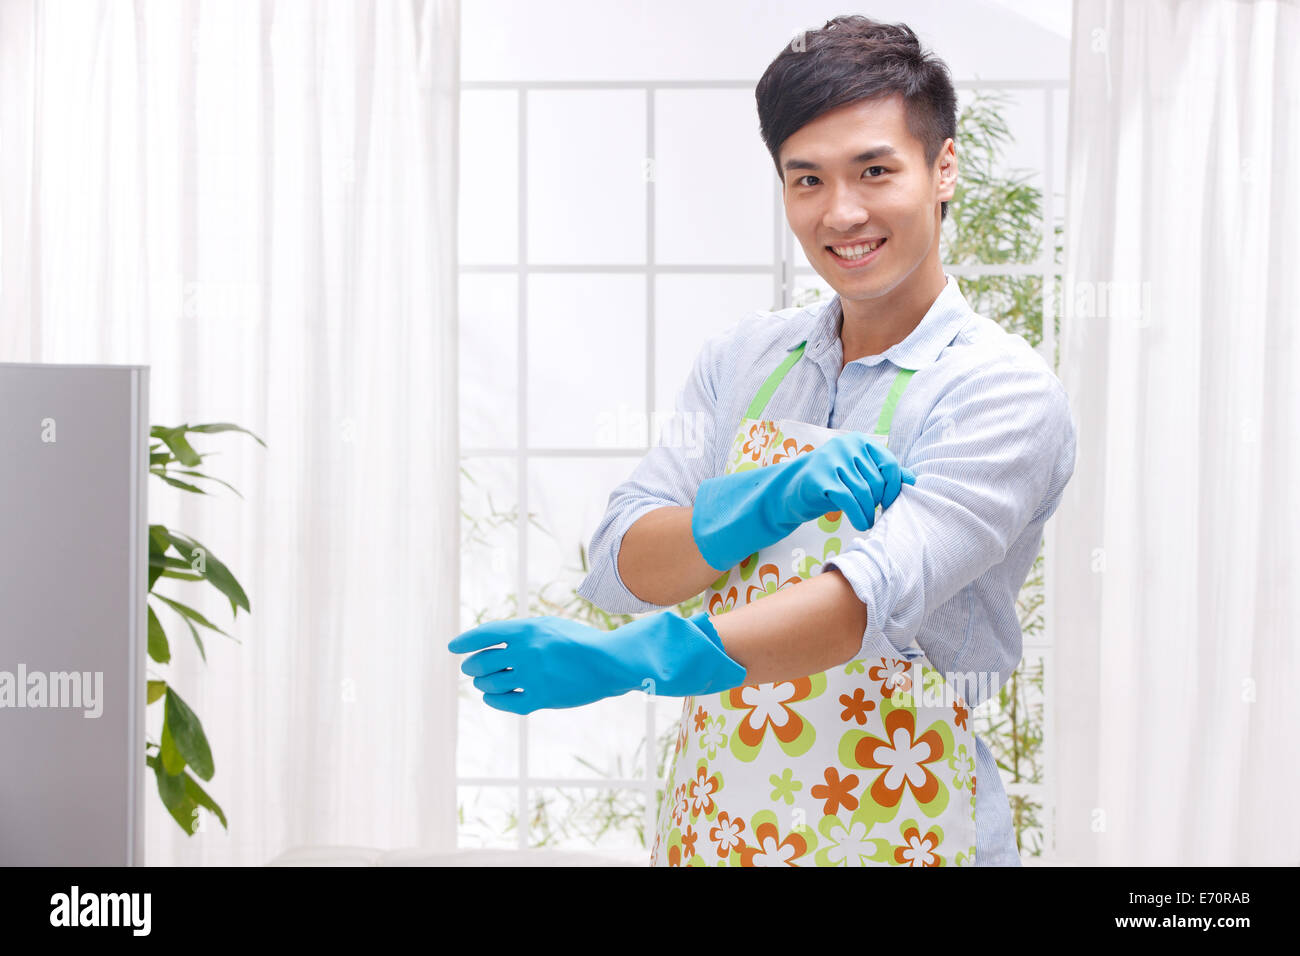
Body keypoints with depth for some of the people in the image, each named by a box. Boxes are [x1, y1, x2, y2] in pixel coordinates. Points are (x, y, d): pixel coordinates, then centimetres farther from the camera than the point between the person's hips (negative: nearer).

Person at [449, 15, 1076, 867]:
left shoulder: (1006, 394, -12)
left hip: (901, 832, -4)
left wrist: (628, 659, -35)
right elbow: (620, 565, -4)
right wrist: (779, 496, -21)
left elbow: (875, 597, -26)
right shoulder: (742, 358, 3)